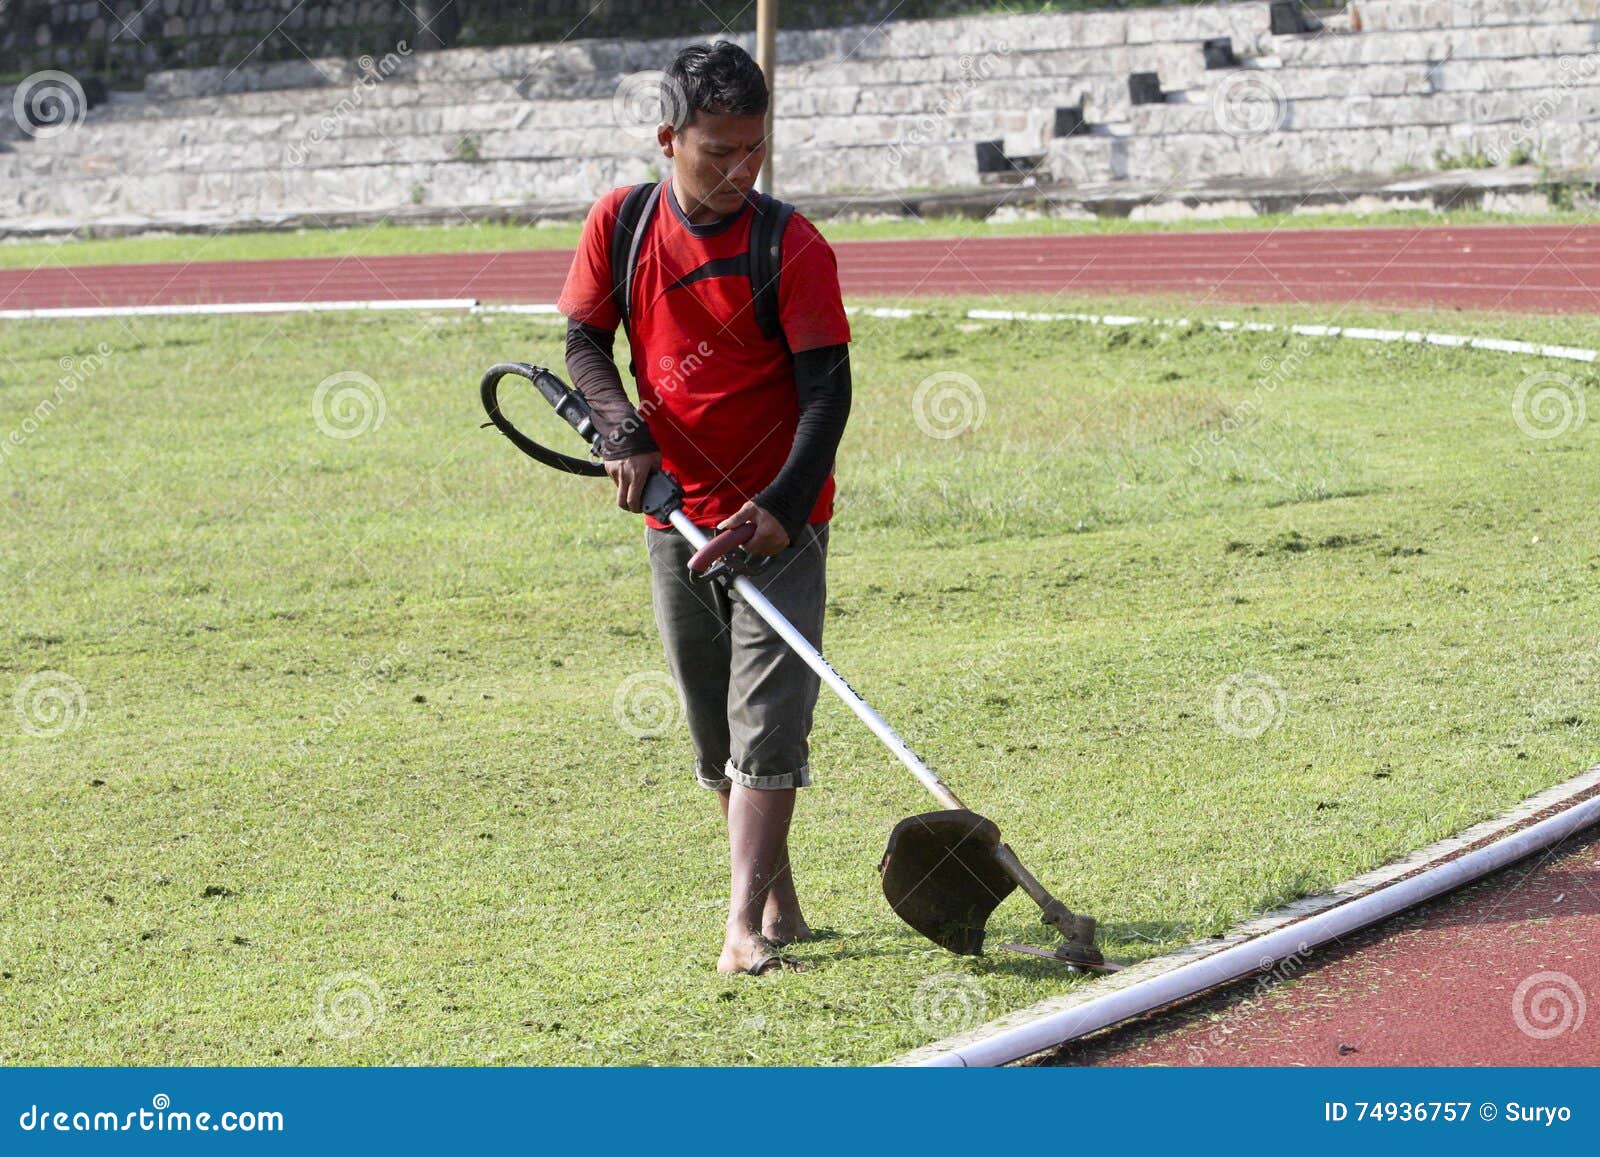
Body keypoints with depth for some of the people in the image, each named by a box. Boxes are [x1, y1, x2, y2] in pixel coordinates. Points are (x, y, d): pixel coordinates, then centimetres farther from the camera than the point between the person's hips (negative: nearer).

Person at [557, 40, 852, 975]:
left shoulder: (794, 249, -13)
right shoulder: (622, 224, -1)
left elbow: (828, 389, -16)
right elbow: (586, 343, 5)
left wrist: (781, 507, -28)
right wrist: (625, 433, -14)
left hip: (777, 522, -4)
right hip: (677, 517, 4)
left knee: (766, 722, -12)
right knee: (715, 733, 12)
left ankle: (745, 930, -16)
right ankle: (778, 901, 28)